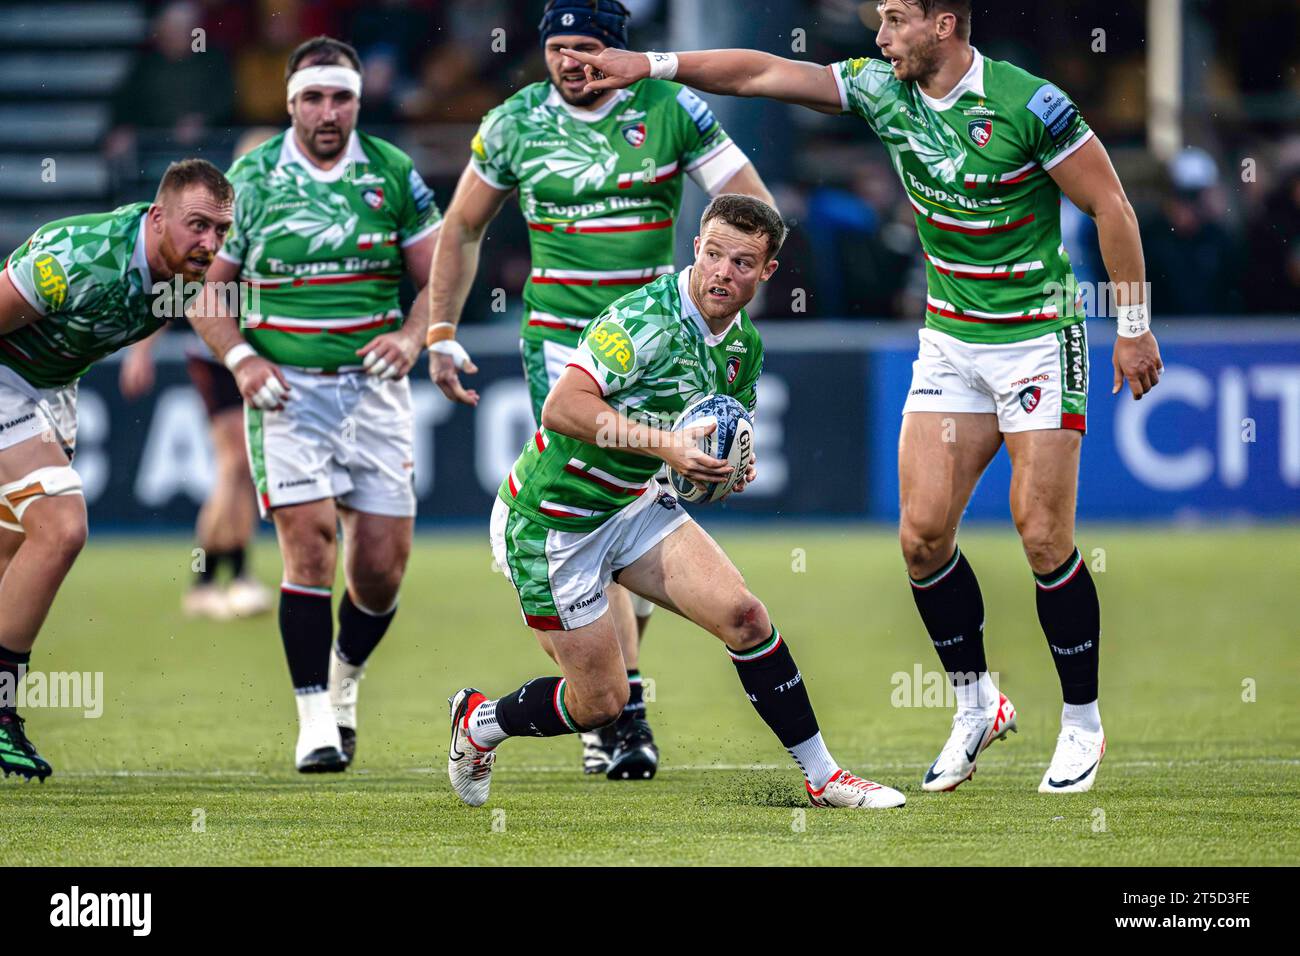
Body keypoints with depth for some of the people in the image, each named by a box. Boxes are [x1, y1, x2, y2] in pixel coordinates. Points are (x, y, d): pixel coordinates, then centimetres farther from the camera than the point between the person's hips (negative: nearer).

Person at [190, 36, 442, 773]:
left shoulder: (394, 174, 4)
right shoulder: (251, 179, 1)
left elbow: (438, 277, 9)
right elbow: (205, 288, 7)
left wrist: (412, 338, -9)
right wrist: (242, 360, -9)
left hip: (374, 388, 2)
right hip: (286, 389, -2)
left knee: (382, 562, -1)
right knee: (310, 544, -15)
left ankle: (346, 682, 28)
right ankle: (315, 718, -8)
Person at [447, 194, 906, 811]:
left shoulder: (745, 347, 2)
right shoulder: (648, 319, -26)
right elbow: (561, 407, -34)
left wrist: (736, 467, -4)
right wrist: (667, 446, -39)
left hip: (632, 505, 7)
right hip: (548, 521, -7)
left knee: (743, 615, -9)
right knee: (601, 702, -1)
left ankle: (821, 776, 2)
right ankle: (479, 724, 28)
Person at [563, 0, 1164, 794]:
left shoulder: (1029, 104, -17)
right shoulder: (885, 91, -1)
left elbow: (1111, 206, -10)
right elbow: (766, 73, 0)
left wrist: (1135, 327, -8)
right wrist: (652, 65, -7)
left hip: (1038, 337, -6)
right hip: (949, 340, 6)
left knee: (1043, 537, -9)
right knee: (923, 532, -2)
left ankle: (1083, 722, 7)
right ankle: (977, 704, 16)